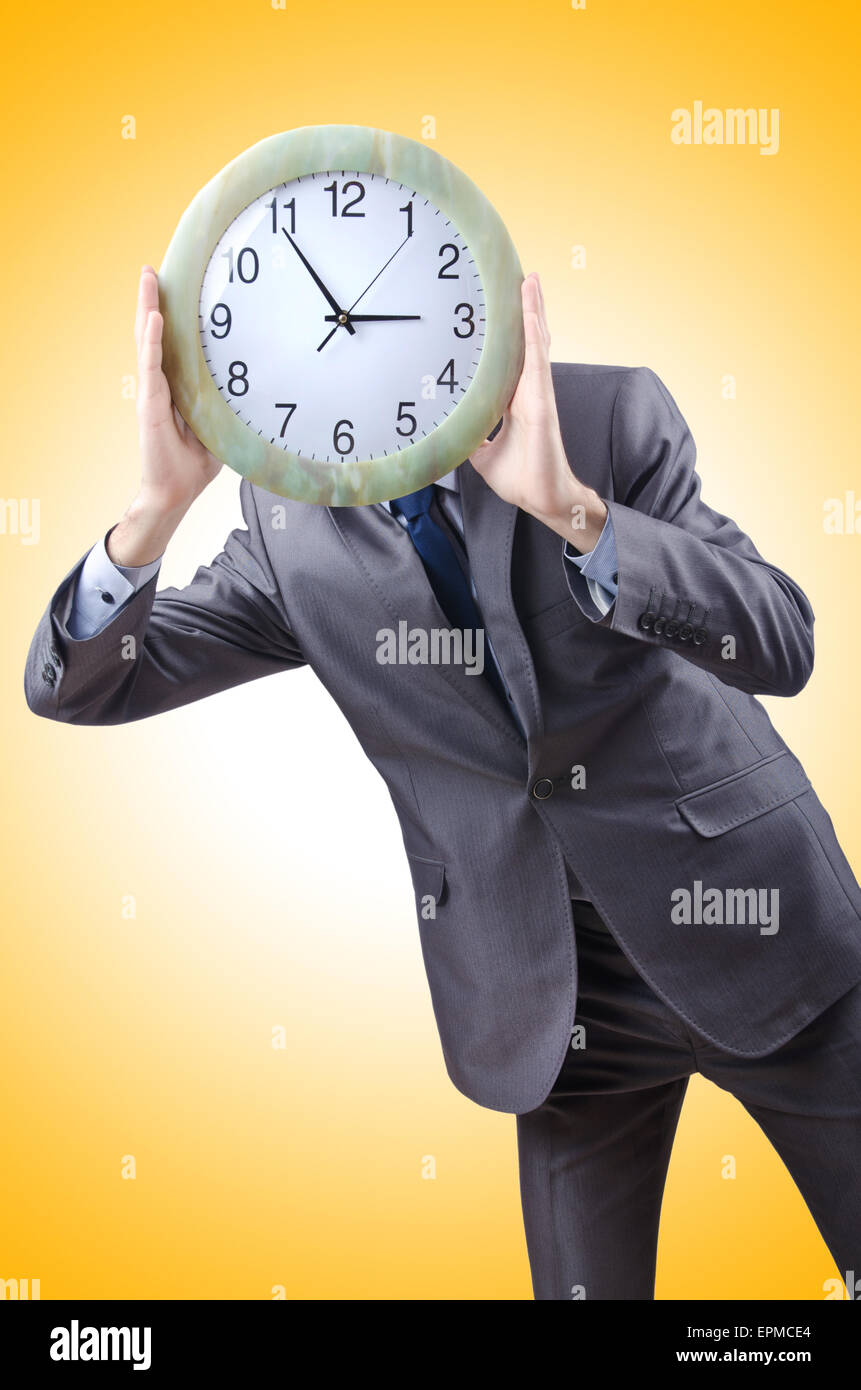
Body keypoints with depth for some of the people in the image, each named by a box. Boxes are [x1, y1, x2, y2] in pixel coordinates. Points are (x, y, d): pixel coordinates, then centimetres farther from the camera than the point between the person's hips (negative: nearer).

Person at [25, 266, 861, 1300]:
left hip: (747, 916, 0)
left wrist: (574, 507, -33)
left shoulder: (611, 414, -10)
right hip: (553, 999, 1)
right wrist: (158, 505, -24)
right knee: (587, 1282, 13)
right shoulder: (290, 531, -4)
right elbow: (75, 687, -5)